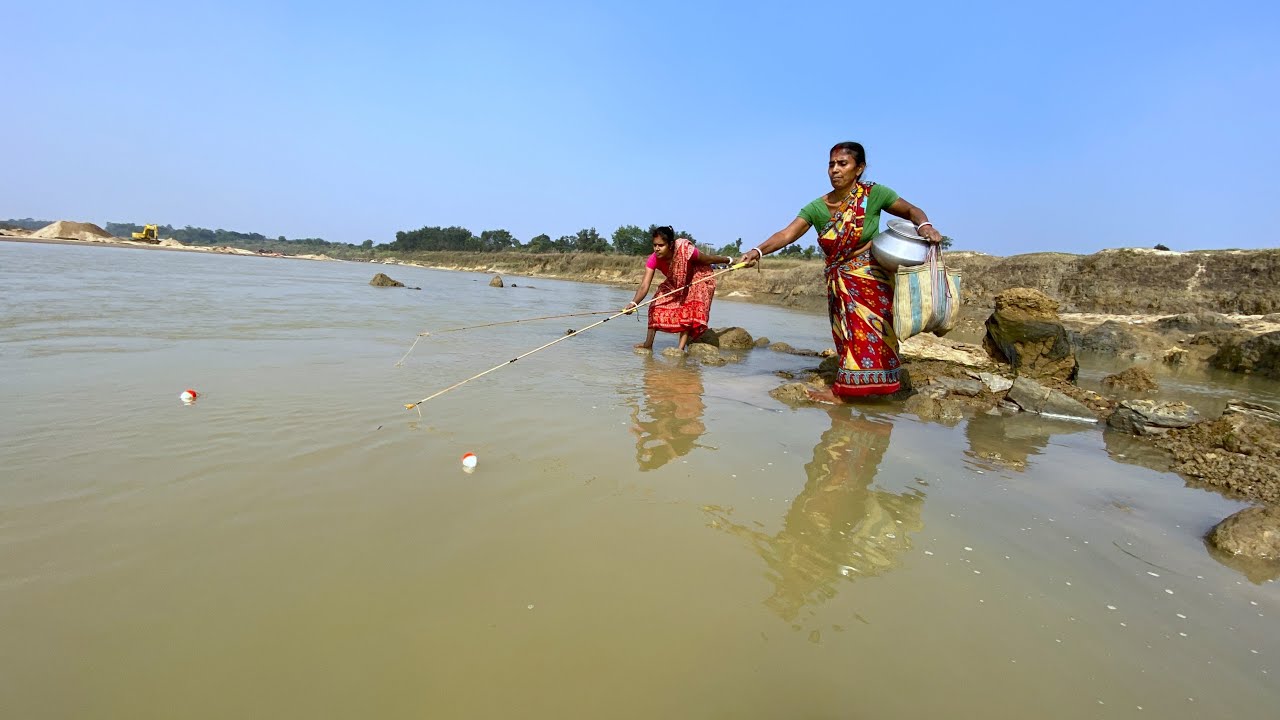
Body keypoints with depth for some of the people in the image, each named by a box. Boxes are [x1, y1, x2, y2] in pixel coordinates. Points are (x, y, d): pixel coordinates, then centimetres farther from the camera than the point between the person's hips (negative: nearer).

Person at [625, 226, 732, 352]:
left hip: (698, 277, -4)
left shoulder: (685, 250, -39)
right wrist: (633, 303, -54)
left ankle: (681, 348, -20)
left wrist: (728, 261, -5)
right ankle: (648, 344, -5)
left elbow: (708, 259, -21)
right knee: (657, 304, -8)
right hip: (675, 283, 4)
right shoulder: (653, 259, -29)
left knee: (690, 309, -22)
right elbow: (645, 286, -37)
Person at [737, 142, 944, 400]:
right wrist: (758, 251, -32)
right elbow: (787, 234, -16)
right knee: (847, 337, 6)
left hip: (870, 279, -3)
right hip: (838, 281, 3)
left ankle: (842, 390, 2)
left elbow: (912, 211, 3)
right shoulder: (817, 207, -4)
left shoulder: (873, 194, -9)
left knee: (863, 333, -5)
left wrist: (924, 225, -20)